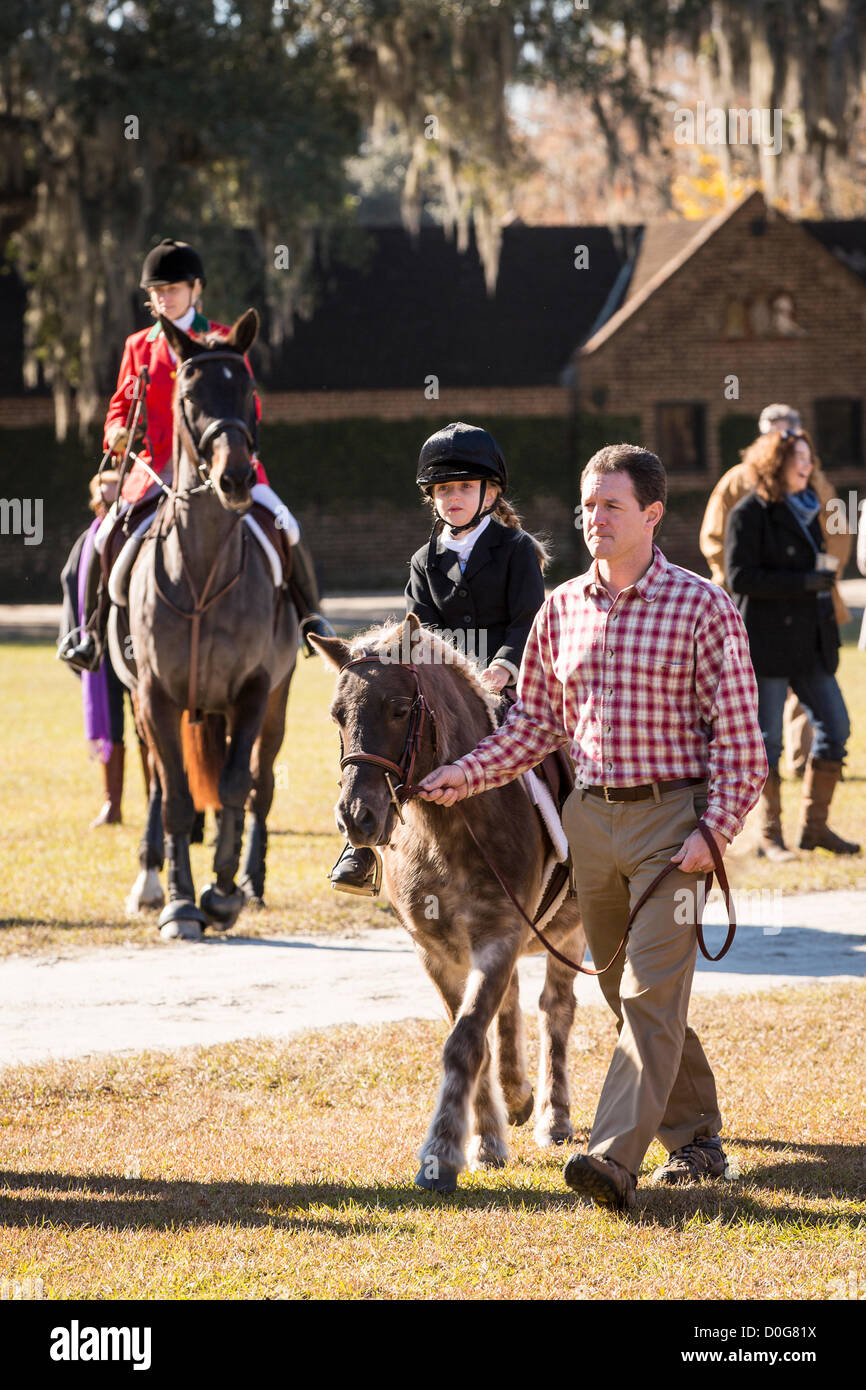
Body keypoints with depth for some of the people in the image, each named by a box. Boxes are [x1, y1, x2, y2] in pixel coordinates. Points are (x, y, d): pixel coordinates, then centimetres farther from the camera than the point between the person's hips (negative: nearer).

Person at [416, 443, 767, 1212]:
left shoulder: (702, 607, -7)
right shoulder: (561, 609, 8)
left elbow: (739, 736, -8)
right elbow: (535, 723, 13)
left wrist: (715, 831, -16)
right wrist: (465, 775, 0)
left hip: (672, 817, -6)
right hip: (592, 817, 6)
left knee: (652, 992, -13)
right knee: (627, 995, 12)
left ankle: (616, 1159, -22)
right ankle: (697, 1141, 27)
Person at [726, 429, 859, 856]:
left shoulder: (805, 509, 16)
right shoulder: (750, 513, -8)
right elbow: (739, 577, -17)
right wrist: (807, 582, -19)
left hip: (809, 644, 8)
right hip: (766, 641, -8)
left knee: (835, 726, 3)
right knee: (766, 738, -3)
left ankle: (814, 825, 11)